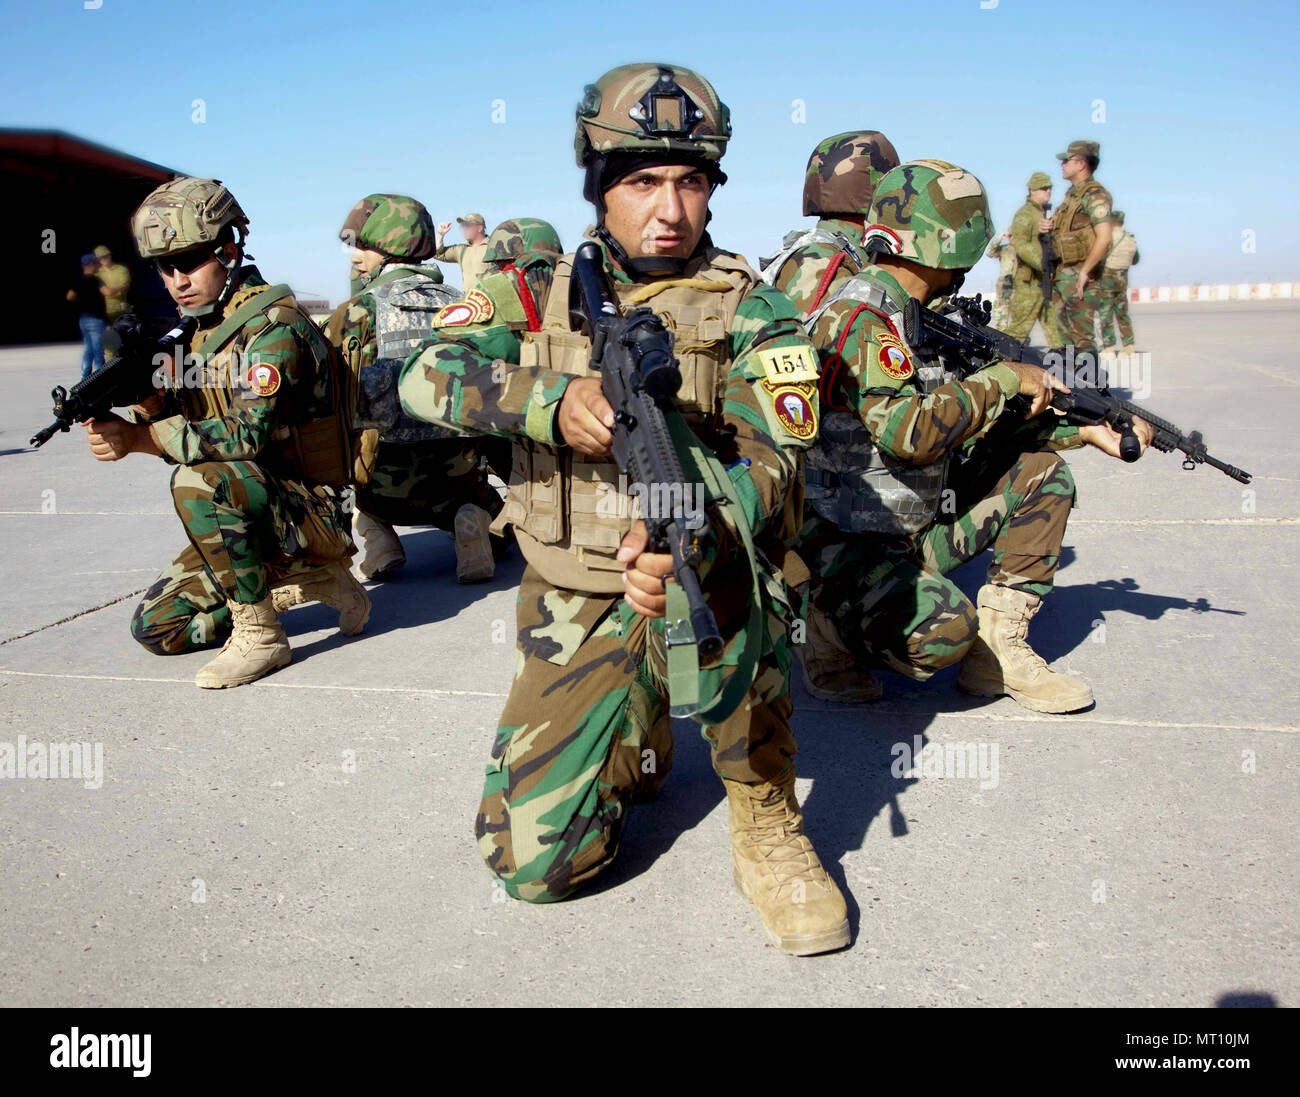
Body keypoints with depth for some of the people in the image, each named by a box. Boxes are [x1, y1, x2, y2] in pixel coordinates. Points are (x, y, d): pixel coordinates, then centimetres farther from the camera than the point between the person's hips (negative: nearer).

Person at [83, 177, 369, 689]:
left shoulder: (274, 327, -17)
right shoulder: (197, 331, 10)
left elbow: (249, 434, -28)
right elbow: (186, 429, 7)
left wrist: (140, 439, -30)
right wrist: (150, 407, -15)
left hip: (312, 512, -9)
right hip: (251, 518, 9)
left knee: (198, 482, -34)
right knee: (156, 627, 6)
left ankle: (259, 637, -20)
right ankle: (310, 580, 11)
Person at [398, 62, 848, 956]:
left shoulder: (750, 312, -4)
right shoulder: (546, 292, 4)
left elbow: (771, 461, -18)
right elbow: (427, 377, -8)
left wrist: (688, 537, -40)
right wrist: (553, 401, -26)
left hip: (704, 581, -2)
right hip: (574, 612, 2)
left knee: (710, 543, -39)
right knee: (533, 862, -7)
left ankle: (767, 828, -20)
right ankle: (636, 739, 26)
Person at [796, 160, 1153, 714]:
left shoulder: (913, 319, 11)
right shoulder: (857, 318, -19)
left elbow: (972, 423, 16)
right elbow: (911, 432, -30)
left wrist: (1087, 430, 10)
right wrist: (1005, 378, -17)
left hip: (914, 529, 10)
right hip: (847, 546, -10)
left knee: (1040, 472, 4)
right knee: (945, 628, -34)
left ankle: (997, 650, 2)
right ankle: (840, 636, 0)